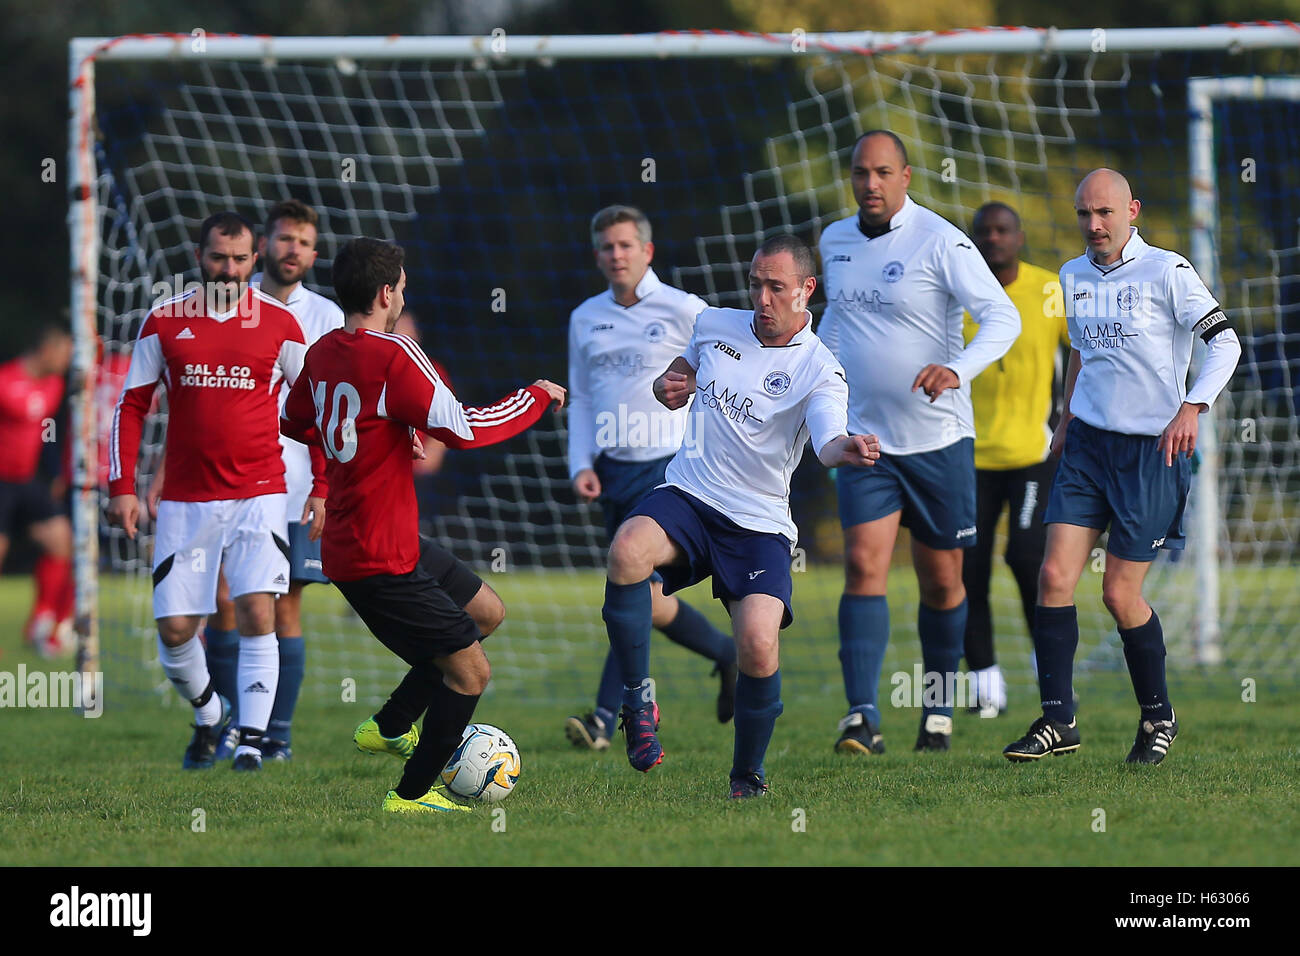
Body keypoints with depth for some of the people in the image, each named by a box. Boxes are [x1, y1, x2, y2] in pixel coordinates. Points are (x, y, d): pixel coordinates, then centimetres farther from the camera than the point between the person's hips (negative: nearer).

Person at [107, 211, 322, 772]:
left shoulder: (279, 323, 2)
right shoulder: (164, 322, 3)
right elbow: (132, 405, 8)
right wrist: (122, 487, 1)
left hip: (259, 494, -1)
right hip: (185, 499, 1)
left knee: (256, 611, -16)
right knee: (174, 628, 1)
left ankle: (251, 740, -12)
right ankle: (208, 714, 28)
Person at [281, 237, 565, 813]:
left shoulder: (323, 353, 6)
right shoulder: (393, 356, -22)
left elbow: (295, 422, 24)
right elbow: (462, 429, -23)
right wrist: (538, 397, -8)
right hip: (378, 560, -10)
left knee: (486, 611, 23)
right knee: (470, 673, -4)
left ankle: (389, 727, 25)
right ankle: (410, 797, 6)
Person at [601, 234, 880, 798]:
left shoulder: (820, 373, -9)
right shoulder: (715, 325, 7)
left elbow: (830, 443, -27)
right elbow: (685, 366, 28)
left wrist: (848, 450, -52)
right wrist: (668, 386, 4)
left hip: (759, 523, -3)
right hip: (686, 496, 3)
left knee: (759, 645, -23)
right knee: (626, 552, -32)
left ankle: (748, 774, 4)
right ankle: (637, 698, -16)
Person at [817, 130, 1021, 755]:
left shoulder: (940, 242, -12)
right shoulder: (835, 242, 6)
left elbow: (1003, 317, -20)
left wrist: (957, 369, -36)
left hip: (938, 439, -3)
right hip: (865, 439, 3)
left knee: (941, 581, 7)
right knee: (863, 565, -14)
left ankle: (939, 711, 26)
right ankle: (862, 719, -20)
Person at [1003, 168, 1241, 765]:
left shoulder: (1166, 272, -9)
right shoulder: (1074, 276, 10)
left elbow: (1225, 342, -11)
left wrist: (1191, 407, -24)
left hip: (1152, 448, -5)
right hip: (1087, 445, 5)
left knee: (1120, 594, -3)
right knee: (1055, 575, -8)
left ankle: (1157, 715, 18)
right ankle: (1057, 721, -4)